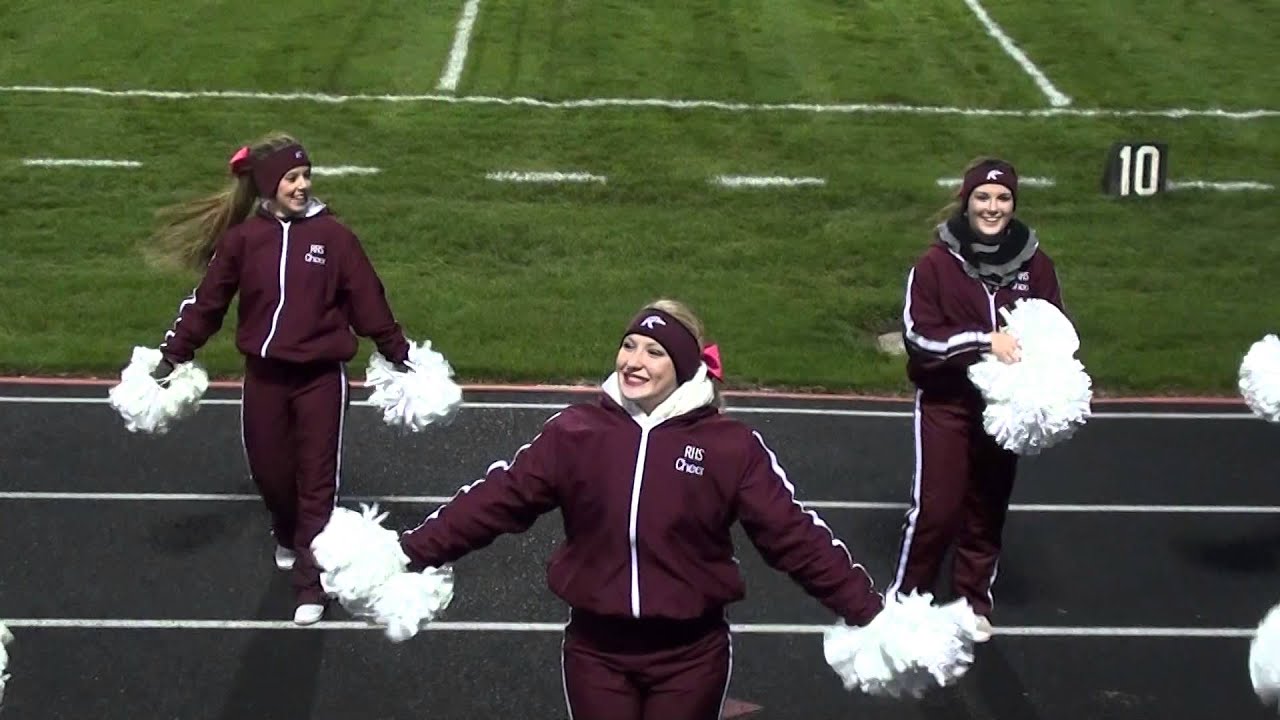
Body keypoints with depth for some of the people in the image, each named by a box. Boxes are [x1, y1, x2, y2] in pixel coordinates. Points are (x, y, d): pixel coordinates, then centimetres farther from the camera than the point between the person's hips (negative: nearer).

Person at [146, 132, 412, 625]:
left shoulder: (332, 235, -5)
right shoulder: (242, 238, -3)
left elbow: (367, 299, 1)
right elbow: (207, 301, 3)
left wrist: (397, 354, 5)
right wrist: (174, 356, 4)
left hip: (320, 376, -2)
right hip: (263, 375, 2)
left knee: (317, 479, -1)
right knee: (269, 470, 14)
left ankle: (311, 584, 5)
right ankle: (288, 538, 45)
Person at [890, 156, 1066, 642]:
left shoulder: (1033, 262, -2)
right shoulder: (937, 262, -12)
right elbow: (918, 334, -15)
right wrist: (984, 341, -24)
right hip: (945, 404, -3)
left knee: (988, 508, 12)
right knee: (934, 508, -4)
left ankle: (975, 602, 29)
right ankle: (903, 599, 14)